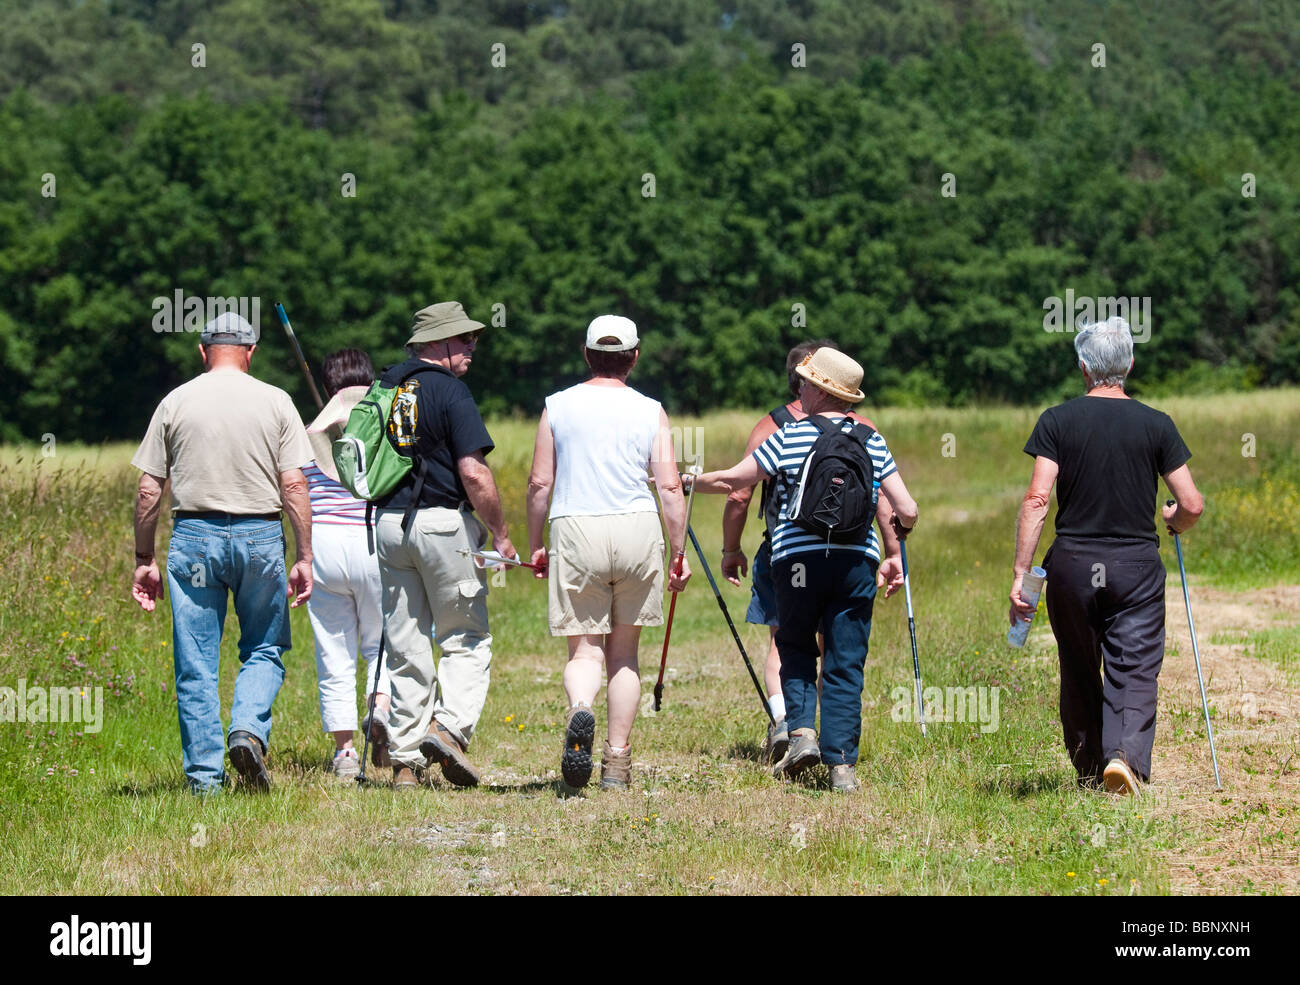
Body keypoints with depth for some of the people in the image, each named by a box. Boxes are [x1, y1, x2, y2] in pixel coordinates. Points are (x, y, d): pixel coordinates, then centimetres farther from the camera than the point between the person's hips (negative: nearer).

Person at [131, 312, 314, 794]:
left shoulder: (175, 402, 3)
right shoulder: (275, 402, 2)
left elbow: (148, 491, 3)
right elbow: (293, 486, -3)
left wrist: (144, 560, 10)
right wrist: (304, 557, 1)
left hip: (194, 536, 0)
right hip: (260, 537, 0)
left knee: (196, 664, 5)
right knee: (264, 650, 14)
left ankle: (204, 777, 3)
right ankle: (249, 730, -11)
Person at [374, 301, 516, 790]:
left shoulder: (384, 388, 11)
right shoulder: (449, 391, -9)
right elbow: (473, 472, -16)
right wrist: (500, 533, -7)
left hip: (387, 524, 6)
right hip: (443, 523, -6)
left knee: (405, 647, 8)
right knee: (467, 640, 6)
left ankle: (405, 759, 6)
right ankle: (449, 726, -14)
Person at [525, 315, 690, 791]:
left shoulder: (558, 406, 6)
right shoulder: (650, 411, 5)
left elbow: (539, 483, 5)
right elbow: (670, 488, 0)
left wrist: (535, 546, 14)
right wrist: (679, 554, 8)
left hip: (575, 530, -1)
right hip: (637, 530, 1)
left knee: (584, 648, 1)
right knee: (624, 649, 12)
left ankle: (579, 711, -31)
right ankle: (617, 760, 12)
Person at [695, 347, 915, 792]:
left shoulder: (789, 437, -2)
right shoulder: (871, 442, 7)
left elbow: (731, 480, 2)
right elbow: (907, 511, 5)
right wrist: (898, 532, 28)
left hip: (798, 560, -2)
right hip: (857, 561, 2)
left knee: (796, 648, 19)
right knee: (845, 664, 5)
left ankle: (802, 732, 0)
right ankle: (841, 764, -1)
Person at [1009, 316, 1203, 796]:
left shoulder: (1057, 421, -1)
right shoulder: (1155, 425, 0)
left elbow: (1037, 499, -9)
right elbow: (1192, 505, -1)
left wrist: (1020, 572, -7)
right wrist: (1173, 523, 22)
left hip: (1072, 564, 1)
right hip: (1137, 563, -1)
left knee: (1080, 675, 15)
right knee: (1135, 673, -1)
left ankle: (1088, 770, 25)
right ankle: (1126, 754, -25)